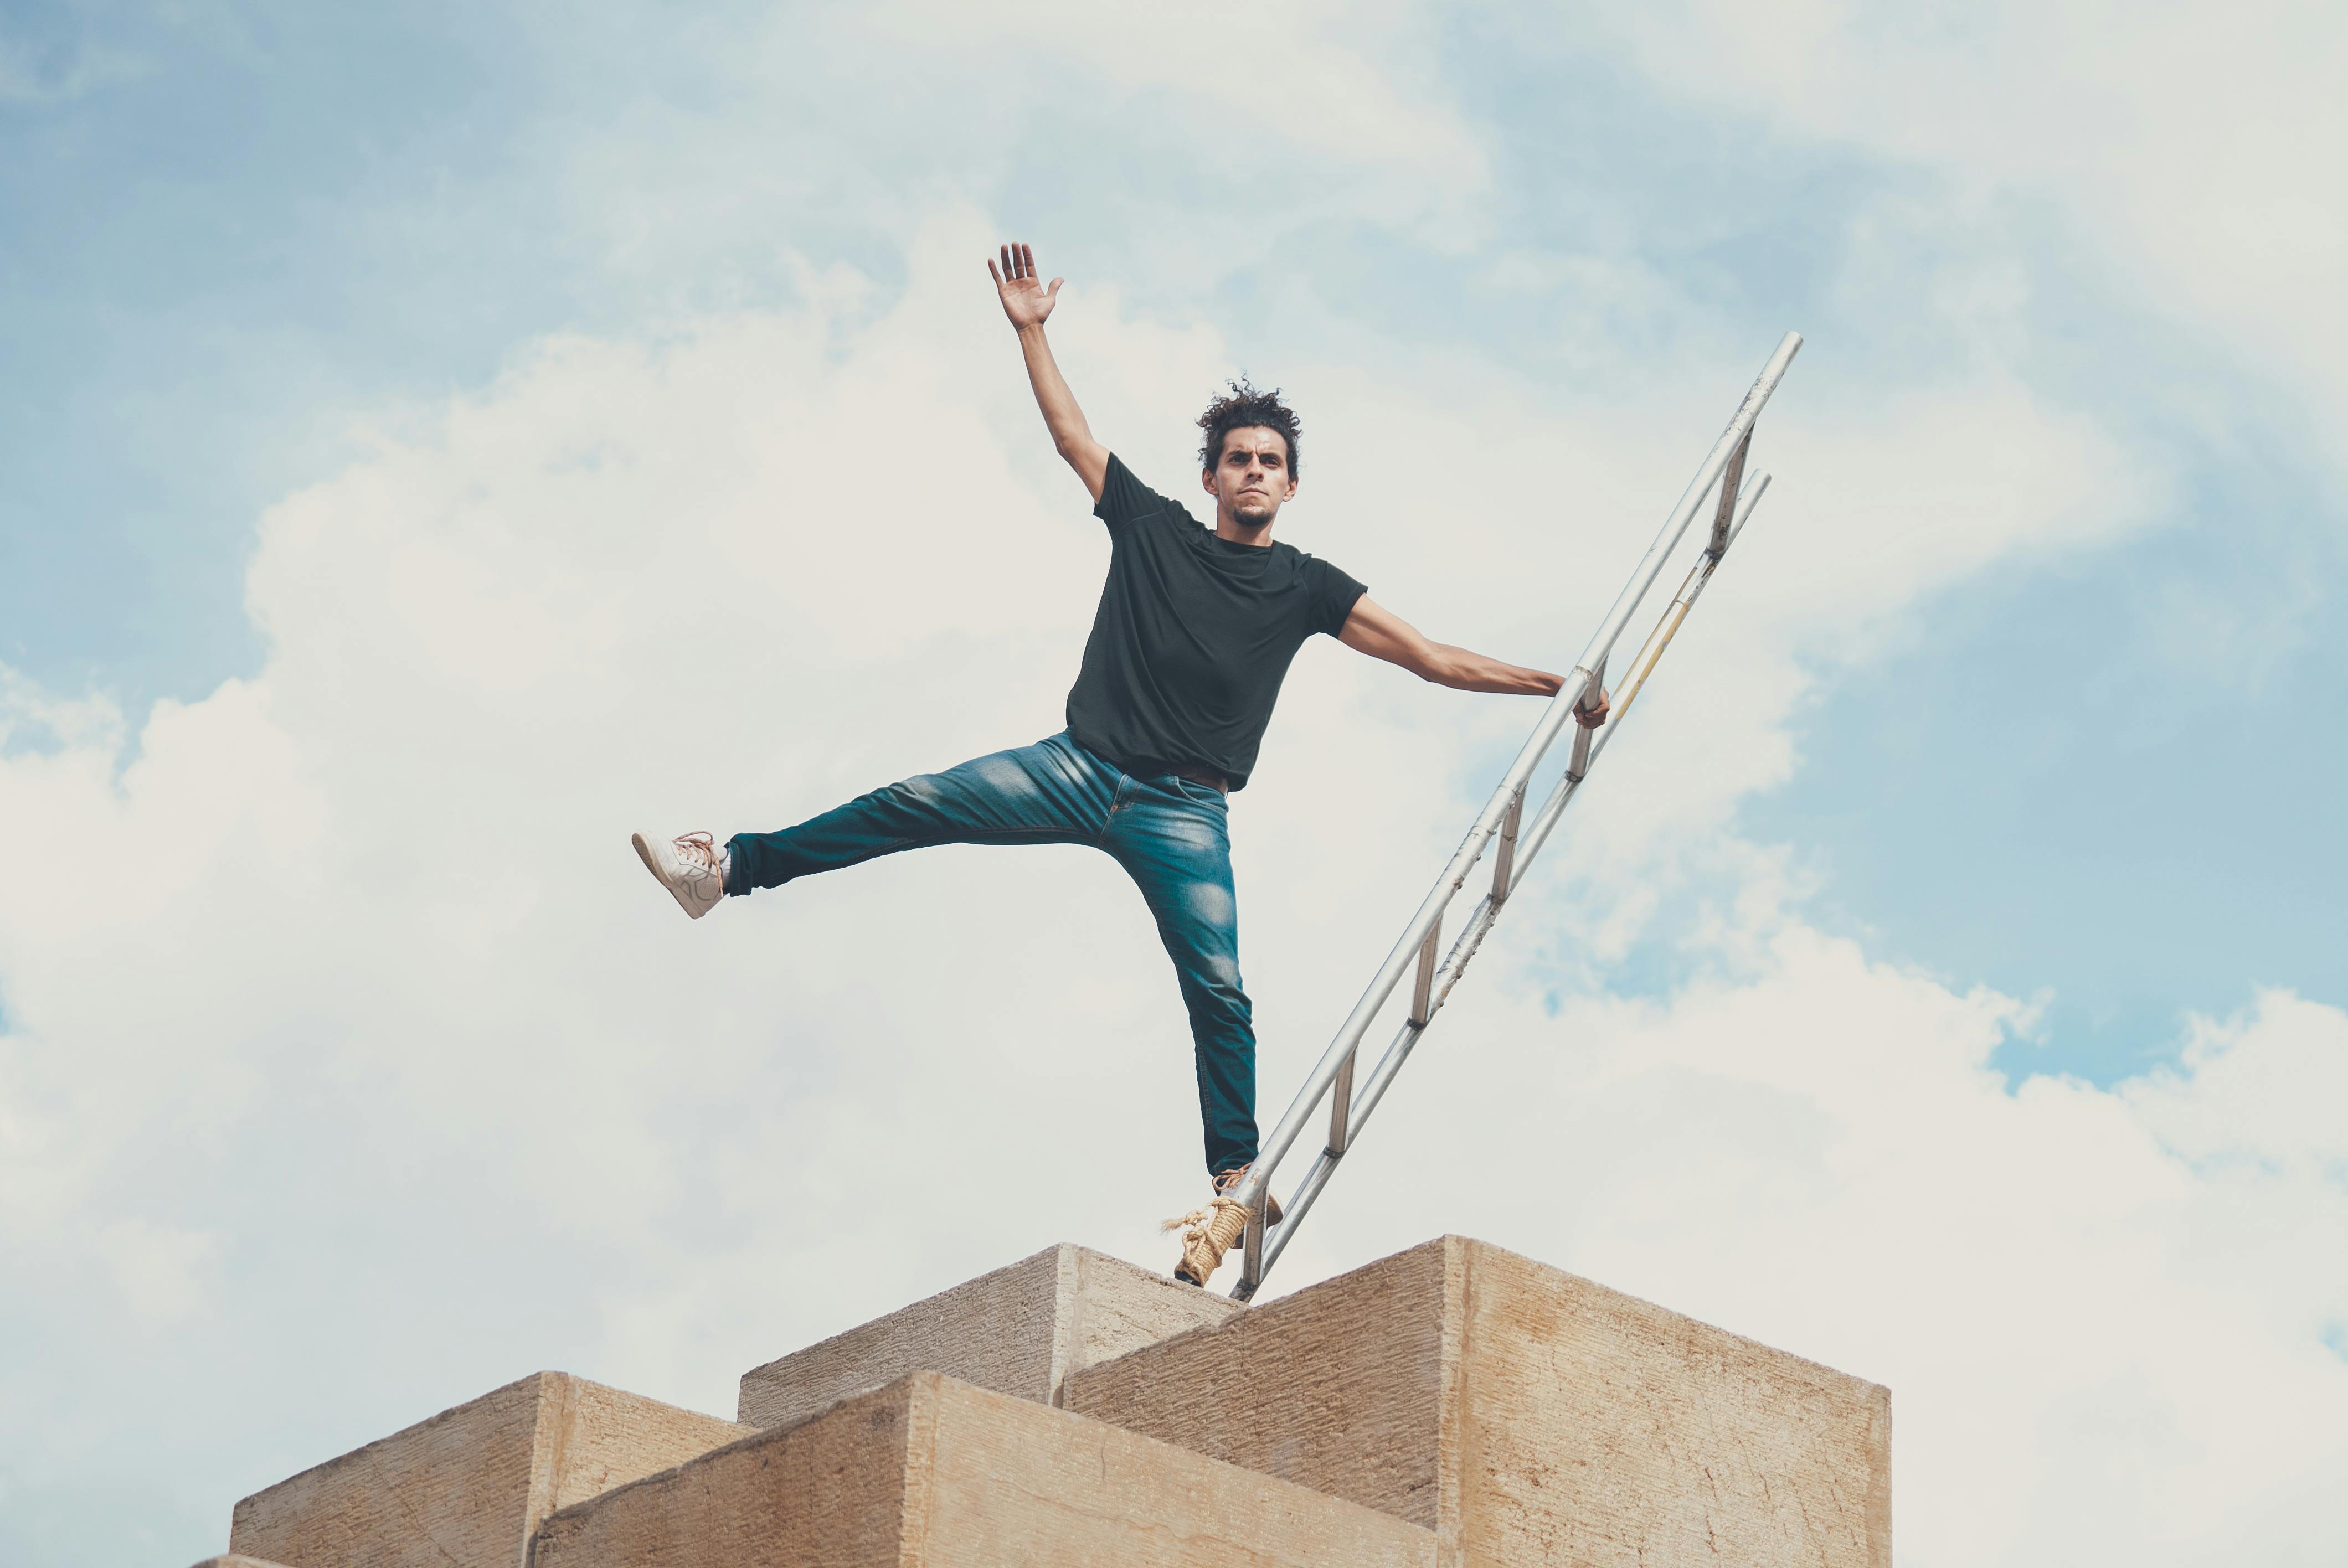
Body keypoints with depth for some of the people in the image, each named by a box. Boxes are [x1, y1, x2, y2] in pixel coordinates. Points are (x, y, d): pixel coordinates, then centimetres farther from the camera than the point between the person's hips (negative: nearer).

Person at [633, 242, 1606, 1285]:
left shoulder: (1305, 587, 5)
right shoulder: (1153, 528, 9)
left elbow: (1431, 659, 3)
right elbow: (1074, 436, 11)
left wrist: (1551, 685, -3)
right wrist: (1030, 334, 6)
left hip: (1183, 812, -1)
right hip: (1082, 767, 1)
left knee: (1219, 992, -14)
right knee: (915, 807, -9)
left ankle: (1236, 1176, -11)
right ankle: (730, 868, -2)